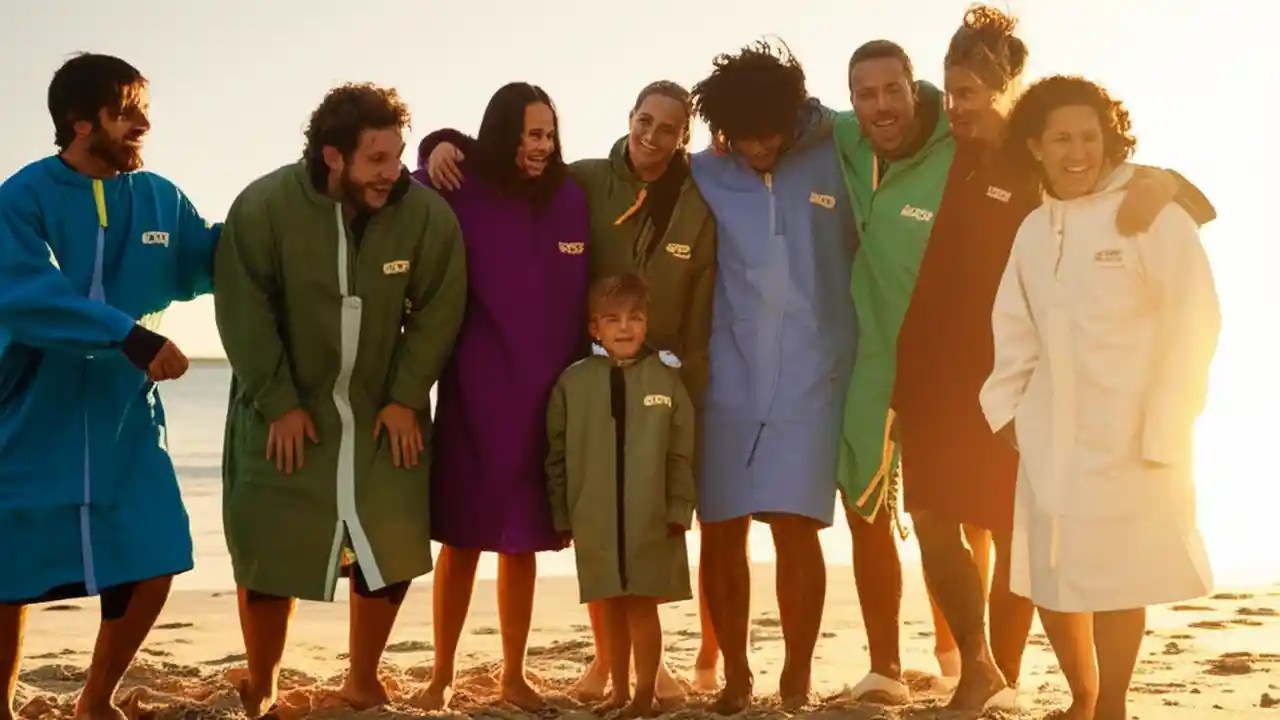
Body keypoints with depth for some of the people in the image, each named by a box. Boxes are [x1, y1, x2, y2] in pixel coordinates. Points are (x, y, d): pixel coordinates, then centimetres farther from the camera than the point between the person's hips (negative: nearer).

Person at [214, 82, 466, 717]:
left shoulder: (428, 215, -14)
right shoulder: (263, 207, -17)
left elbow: (437, 313, -7)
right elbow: (245, 314, -13)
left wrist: (406, 397, -10)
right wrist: (279, 403, -15)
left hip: (383, 411, 1)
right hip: (283, 410, -1)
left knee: (391, 551, 0)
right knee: (266, 551, 3)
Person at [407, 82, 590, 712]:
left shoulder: (571, 199, 5)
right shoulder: (461, 196, -5)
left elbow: (582, 293, 10)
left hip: (548, 394, 3)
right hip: (476, 391, -3)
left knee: (523, 541, 10)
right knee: (462, 538, 4)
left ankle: (513, 675, 21)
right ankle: (441, 675, 16)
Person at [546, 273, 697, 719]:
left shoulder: (666, 379, 0)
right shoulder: (573, 381, 1)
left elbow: (681, 455, 0)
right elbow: (558, 455, 4)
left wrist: (679, 510, -5)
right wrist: (561, 516, 4)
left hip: (651, 519, -2)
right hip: (595, 519, 2)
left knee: (642, 606, 1)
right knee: (613, 609, 12)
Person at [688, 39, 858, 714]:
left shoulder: (837, 161, -1)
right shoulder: (701, 176, 1)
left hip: (811, 379, -2)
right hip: (725, 380, 2)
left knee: (796, 527, -6)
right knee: (721, 531, 5)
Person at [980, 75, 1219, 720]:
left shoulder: (1152, 212, -8)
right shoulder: (1034, 230, 11)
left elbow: (1194, 320, -11)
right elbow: (1015, 327, 16)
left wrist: (1163, 428, -13)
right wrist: (1006, 405, 4)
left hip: (1132, 432, -5)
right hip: (1052, 432, 5)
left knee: (1119, 577, 2)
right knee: (1049, 577, 8)